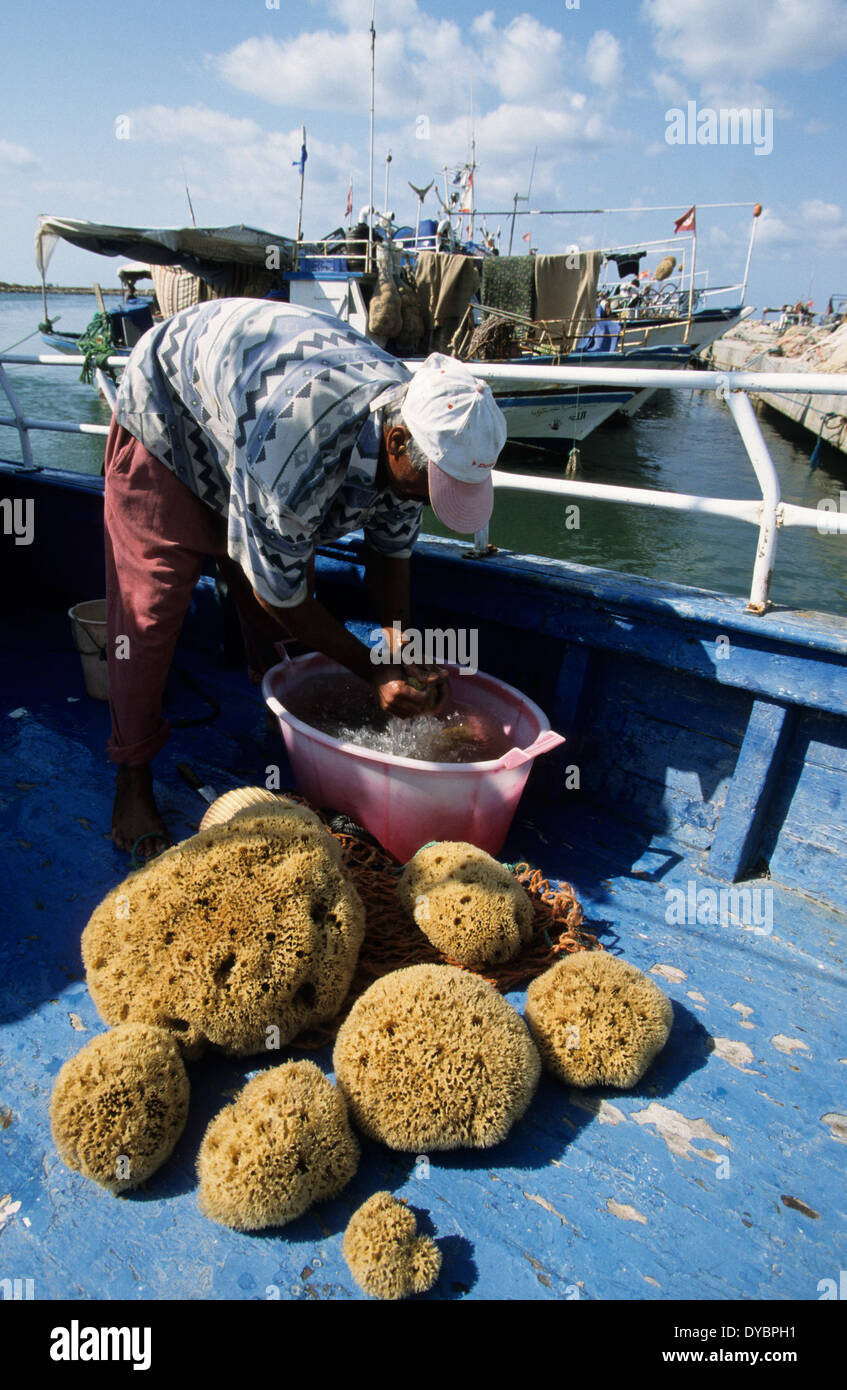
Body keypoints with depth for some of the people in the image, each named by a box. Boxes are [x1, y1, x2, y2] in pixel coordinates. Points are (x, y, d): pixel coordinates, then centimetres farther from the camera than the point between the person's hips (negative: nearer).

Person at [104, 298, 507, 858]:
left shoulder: (413, 422, -22)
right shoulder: (297, 454, -46)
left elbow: (392, 547, -6)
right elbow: (275, 592, -31)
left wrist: (404, 653, -18)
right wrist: (374, 671, -26)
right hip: (167, 414, -6)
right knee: (150, 609, -11)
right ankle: (133, 780, 4)